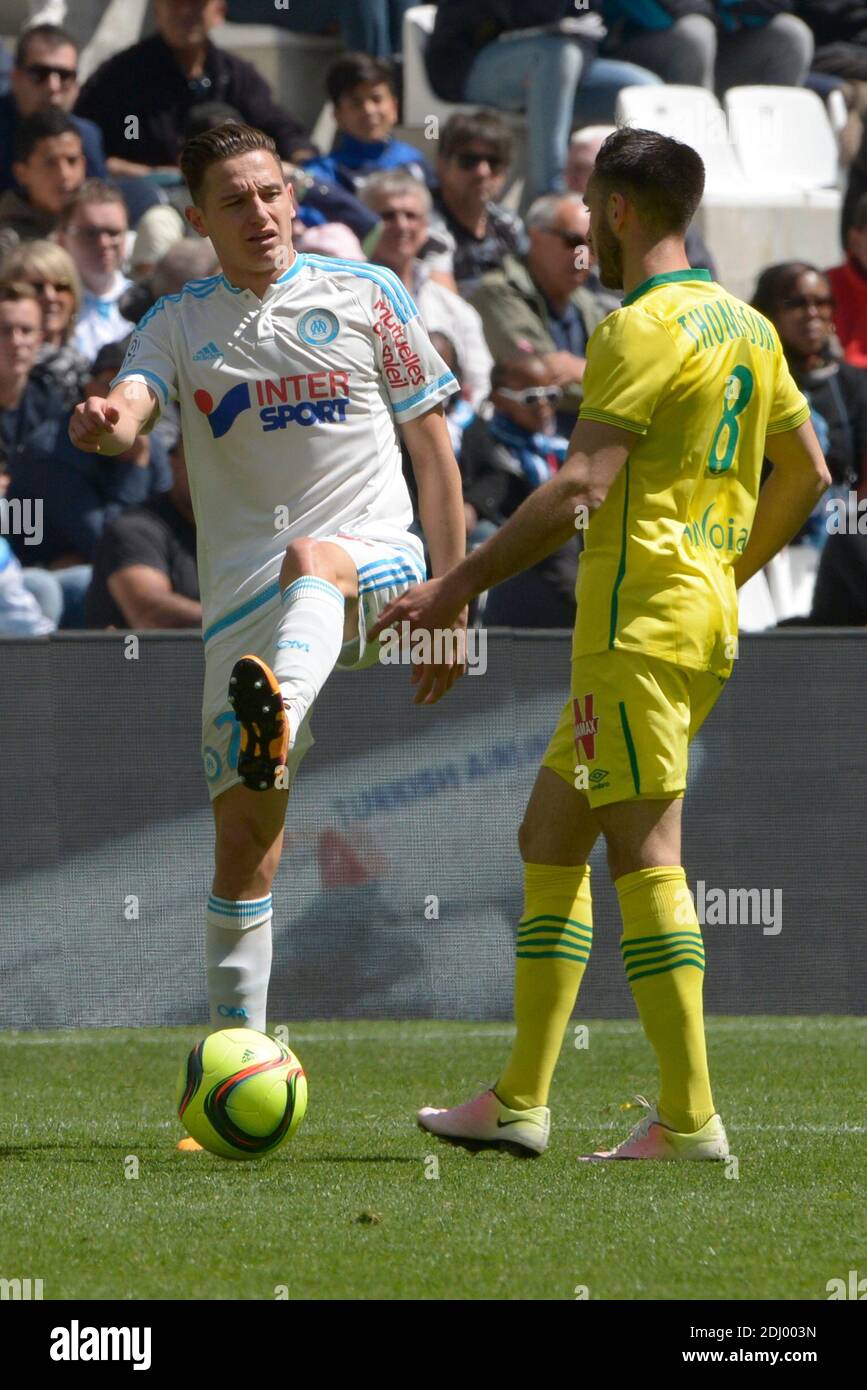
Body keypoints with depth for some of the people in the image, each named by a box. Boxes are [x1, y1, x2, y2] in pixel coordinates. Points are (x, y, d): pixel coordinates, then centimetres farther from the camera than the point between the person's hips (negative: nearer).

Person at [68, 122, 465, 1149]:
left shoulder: (366, 296, 9)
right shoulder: (179, 323, 11)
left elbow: (432, 448, 12)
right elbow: (132, 402, -10)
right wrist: (106, 423, -36)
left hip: (374, 568, -2)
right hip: (242, 595, 2)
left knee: (308, 558, -39)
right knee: (243, 829, -2)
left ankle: (275, 726, -68)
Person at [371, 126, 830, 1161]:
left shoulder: (643, 328, -13)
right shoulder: (745, 326, 15)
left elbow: (580, 489, -20)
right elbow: (805, 475, 20)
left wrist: (459, 587, -16)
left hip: (638, 623, -10)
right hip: (706, 622, 10)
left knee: (644, 855, -8)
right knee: (549, 838, 13)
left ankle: (689, 1117, -10)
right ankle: (520, 1101, 14)